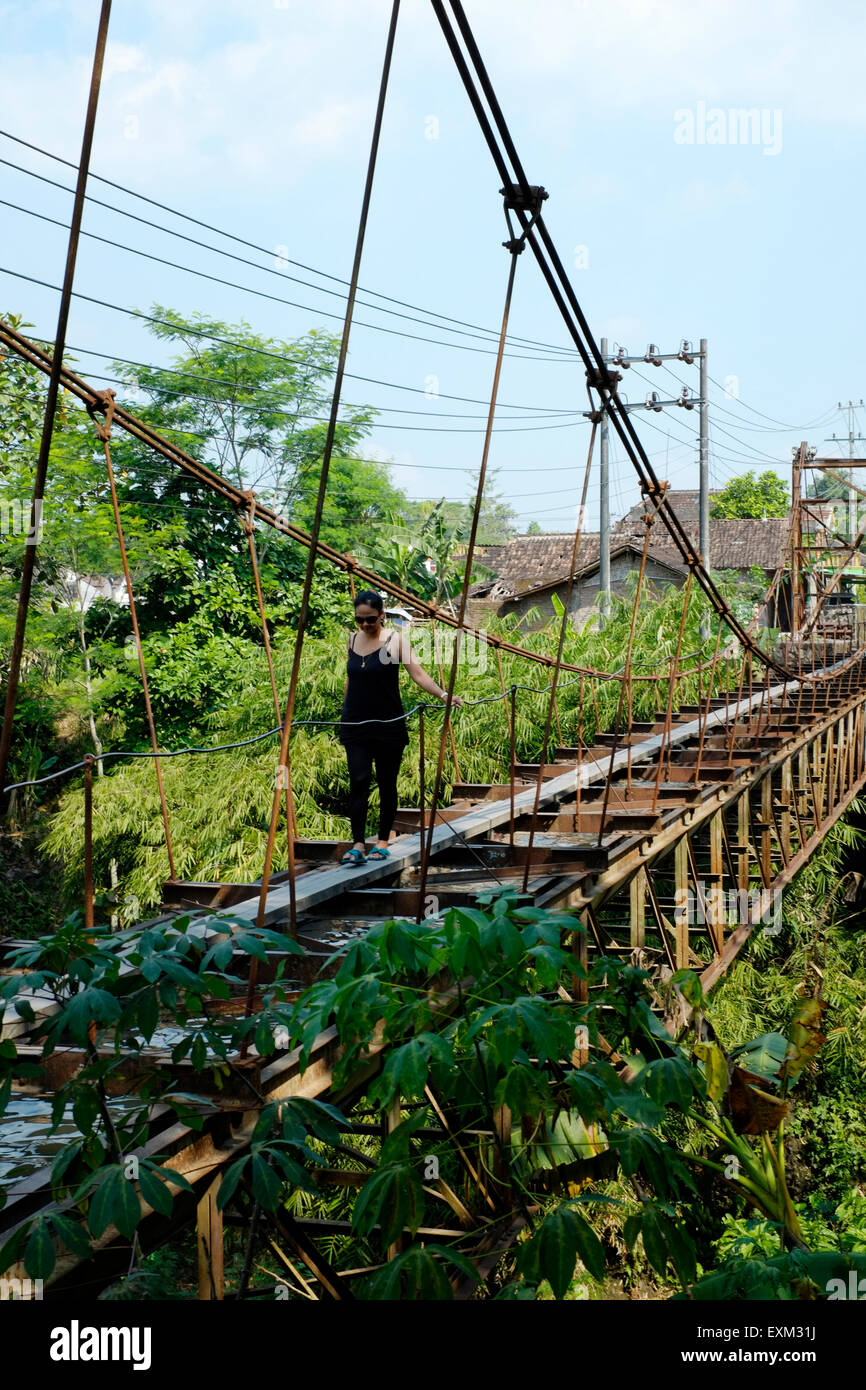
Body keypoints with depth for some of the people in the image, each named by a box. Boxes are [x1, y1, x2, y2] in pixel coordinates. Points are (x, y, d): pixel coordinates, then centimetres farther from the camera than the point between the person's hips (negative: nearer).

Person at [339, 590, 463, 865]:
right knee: (359, 782, -7)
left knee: (387, 784, 5)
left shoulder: (395, 640, -5)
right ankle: (358, 844, -6)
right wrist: (344, 711, 21)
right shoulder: (352, 640, 7)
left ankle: (383, 841, 16)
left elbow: (417, 673, -13)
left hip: (388, 726, -2)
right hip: (355, 726, 2)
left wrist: (443, 695, -27)